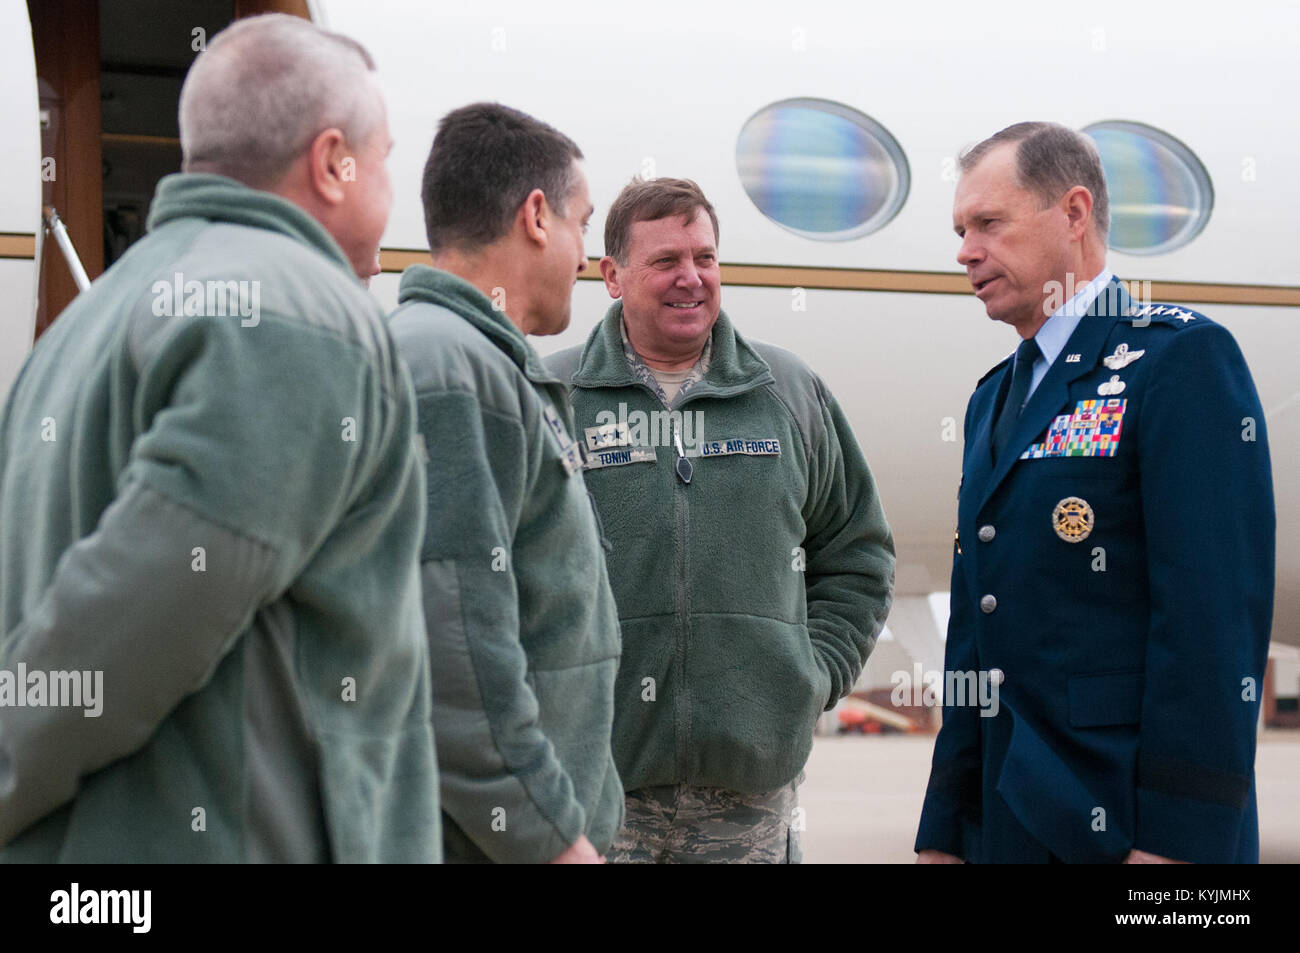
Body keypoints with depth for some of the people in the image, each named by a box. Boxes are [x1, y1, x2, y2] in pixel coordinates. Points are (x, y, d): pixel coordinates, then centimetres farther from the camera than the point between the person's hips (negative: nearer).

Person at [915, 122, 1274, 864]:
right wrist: (945, 830, 13)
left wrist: (1177, 840, -21)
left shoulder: (1186, 358, -8)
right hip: (1005, 825, 7)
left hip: (1124, 824, -7)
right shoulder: (994, 399, 16)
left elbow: (1213, 614, -16)